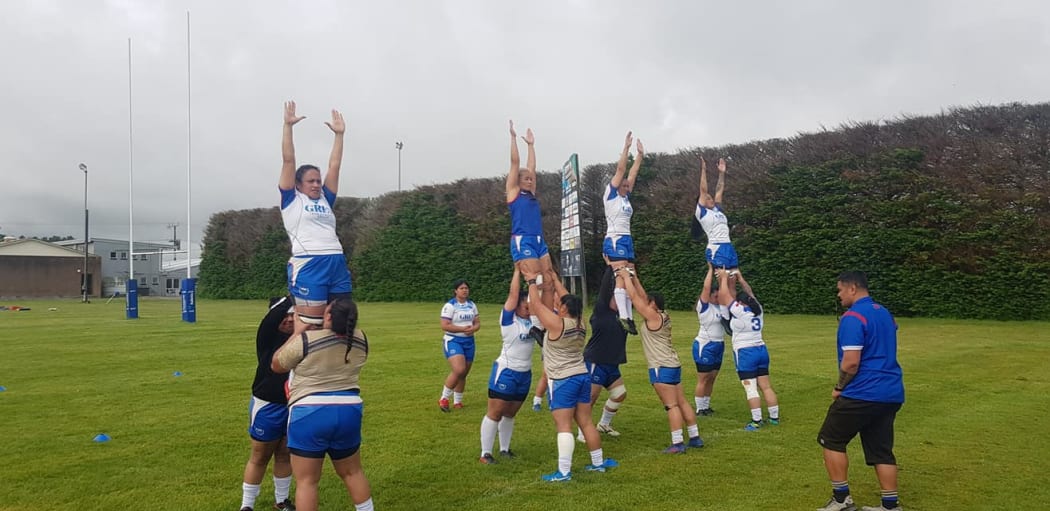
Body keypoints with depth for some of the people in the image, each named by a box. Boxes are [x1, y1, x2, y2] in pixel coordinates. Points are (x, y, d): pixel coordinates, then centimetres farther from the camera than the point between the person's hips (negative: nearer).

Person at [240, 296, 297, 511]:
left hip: (294, 406, 4)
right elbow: (273, 316, -30)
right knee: (260, 456, 9)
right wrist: (293, 298, -31)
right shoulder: (268, 336, -13)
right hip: (268, 406, -4)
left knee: (285, 454, 17)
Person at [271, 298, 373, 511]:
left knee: (306, 480, 4)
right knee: (352, 472, 21)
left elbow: (276, 365, 3)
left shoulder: (306, 340, -13)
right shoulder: (360, 340, 2)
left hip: (310, 414, -4)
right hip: (348, 411, 5)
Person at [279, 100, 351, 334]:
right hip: (308, 266, -6)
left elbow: (335, 165, 22)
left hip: (337, 264, 6)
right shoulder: (292, 200, 10)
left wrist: (339, 134, 20)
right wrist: (288, 125, 3)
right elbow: (288, 160, 5)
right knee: (307, 325, -6)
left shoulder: (325, 199, 22)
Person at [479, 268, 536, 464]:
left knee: (510, 414, 16)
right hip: (506, 372, -6)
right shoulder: (509, 319, -12)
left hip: (525, 374, 6)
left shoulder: (533, 320, 4)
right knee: (495, 414, -1)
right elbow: (513, 294, -19)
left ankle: (504, 449, 27)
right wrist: (517, 271, -14)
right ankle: (485, 453, 5)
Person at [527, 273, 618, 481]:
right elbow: (568, 299, 18)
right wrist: (554, 279, 24)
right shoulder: (580, 325, 5)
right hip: (582, 377, 8)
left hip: (562, 381, -8)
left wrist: (532, 282, 7)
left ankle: (564, 472, -9)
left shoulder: (557, 324, -15)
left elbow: (535, 304, -8)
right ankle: (599, 462, 25)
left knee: (563, 426, -8)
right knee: (586, 422, 16)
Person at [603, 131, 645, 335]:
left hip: (627, 240, 8)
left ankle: (629, 317, 5)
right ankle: (623, 317, -22)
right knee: (621, 278, -16)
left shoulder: (625, 197, 16)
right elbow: (620, 169, -6)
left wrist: (640, 155, 17)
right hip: (614, 240, -8)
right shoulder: (611, 194, -2)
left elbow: (632, 173, 18)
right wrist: (626, 147, -6)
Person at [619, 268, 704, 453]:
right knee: (682, 403, 12)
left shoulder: (653, 317, -12)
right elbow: (643, 296, 19)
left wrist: (626, 276, -2)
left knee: (672, 405, -8)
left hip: (661, 368, -9)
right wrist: (634, 277, 19)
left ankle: (677, 443, -7)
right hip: (673, 365, 9)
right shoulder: (663, 316, 11)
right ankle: (695, 437, 18)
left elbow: (634, 297, -11)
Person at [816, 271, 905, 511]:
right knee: (881, 450, 12)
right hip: (891, 392, 9)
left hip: (862, 393, -8)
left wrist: (839, 387, -7)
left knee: (831, 440, 6)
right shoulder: (884, 312, 14)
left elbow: (851, 362, -21)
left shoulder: (853, 318, -15)